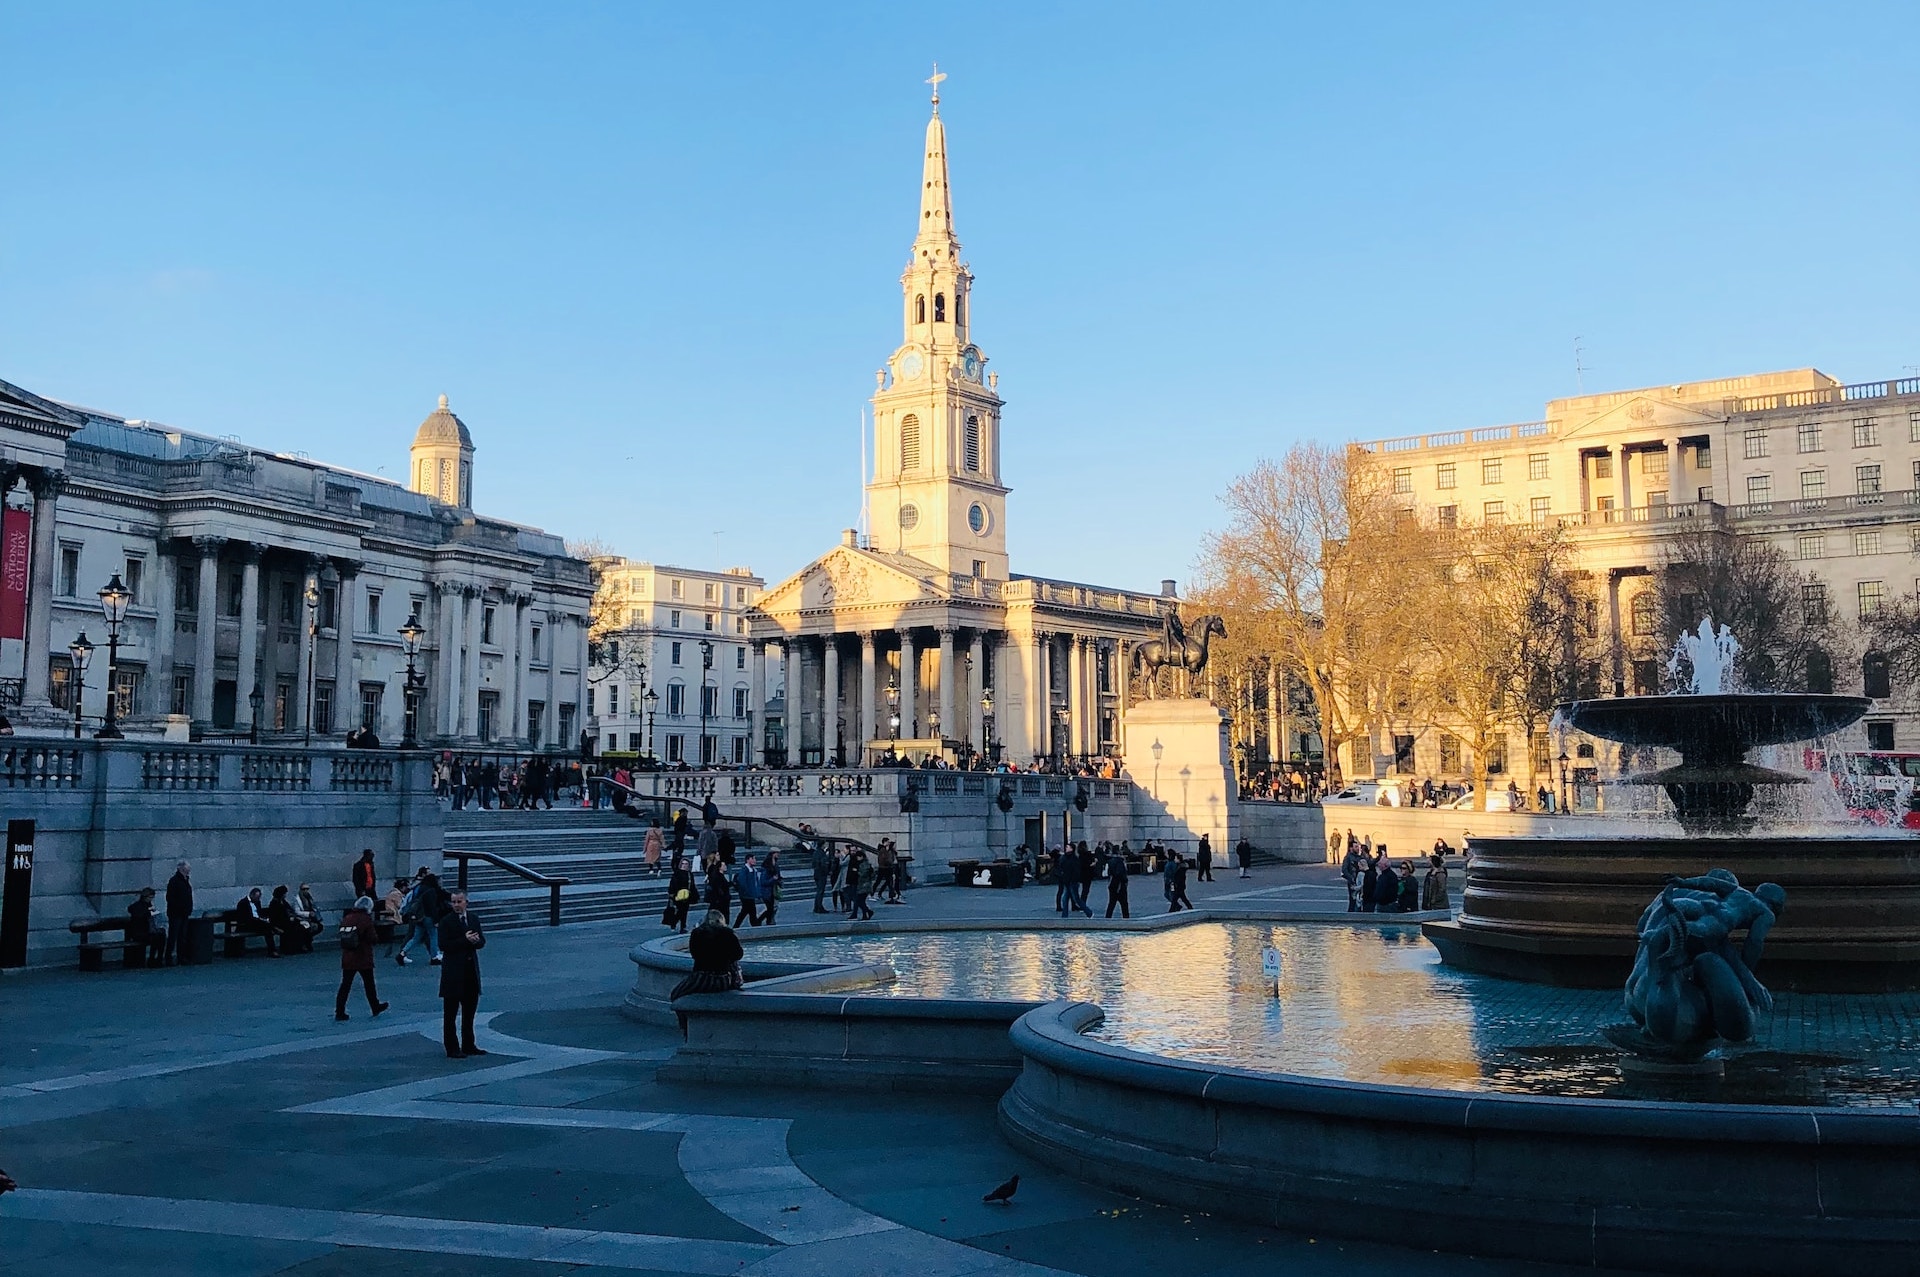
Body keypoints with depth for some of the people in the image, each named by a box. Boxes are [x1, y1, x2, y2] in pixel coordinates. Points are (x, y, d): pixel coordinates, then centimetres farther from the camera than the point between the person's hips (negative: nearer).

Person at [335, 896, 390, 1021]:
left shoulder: (347, 918, 4)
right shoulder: (366, 919, -12)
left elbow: (341, 936, 8)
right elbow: (371, 938, -13)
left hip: (347, 958, 4)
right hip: (363, 959, -4)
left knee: (345, 985, 5)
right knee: (369, 984, 11)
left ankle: (339, 1012, 0)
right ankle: (375, 1007, 24)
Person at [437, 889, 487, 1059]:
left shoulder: (474, 919, 9)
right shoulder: (446, 921, -8)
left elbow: (482, 942, 10)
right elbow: (443, 946, -16)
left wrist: (475, 940, -13)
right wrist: (465, 940, -21)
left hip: (471, 969, 6)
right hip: (453, 971, -6)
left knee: (470, 1011, 13)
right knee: (450, 1013, 2)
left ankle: (468, 1046, 23)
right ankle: (452, 1048, 8)